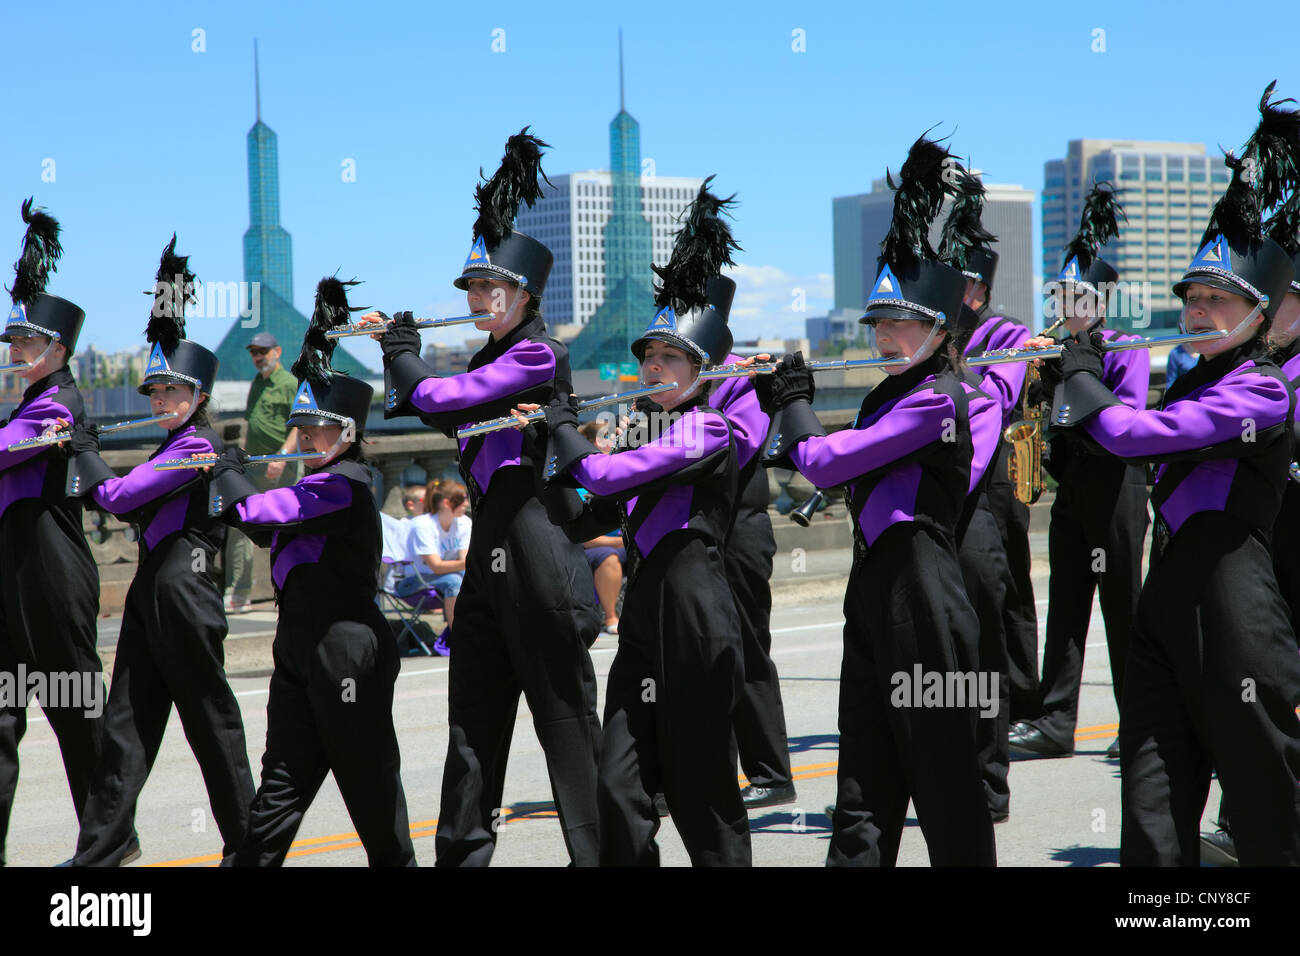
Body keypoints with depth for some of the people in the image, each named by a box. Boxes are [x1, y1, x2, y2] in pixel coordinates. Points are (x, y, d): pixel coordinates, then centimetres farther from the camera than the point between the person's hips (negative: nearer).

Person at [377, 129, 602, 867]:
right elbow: (423, 405, 22)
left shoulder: (538, 355, -13)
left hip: (536, 553, -9)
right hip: (491, 555, 9)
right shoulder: (494, 357, 16)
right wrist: (395, 348, 11)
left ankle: (598, 853, 2)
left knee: (565, 717, -4)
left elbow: (439, 401, -19)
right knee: (475, 722, 11)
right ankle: (463, 853, 17)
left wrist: (403, 345, -3)